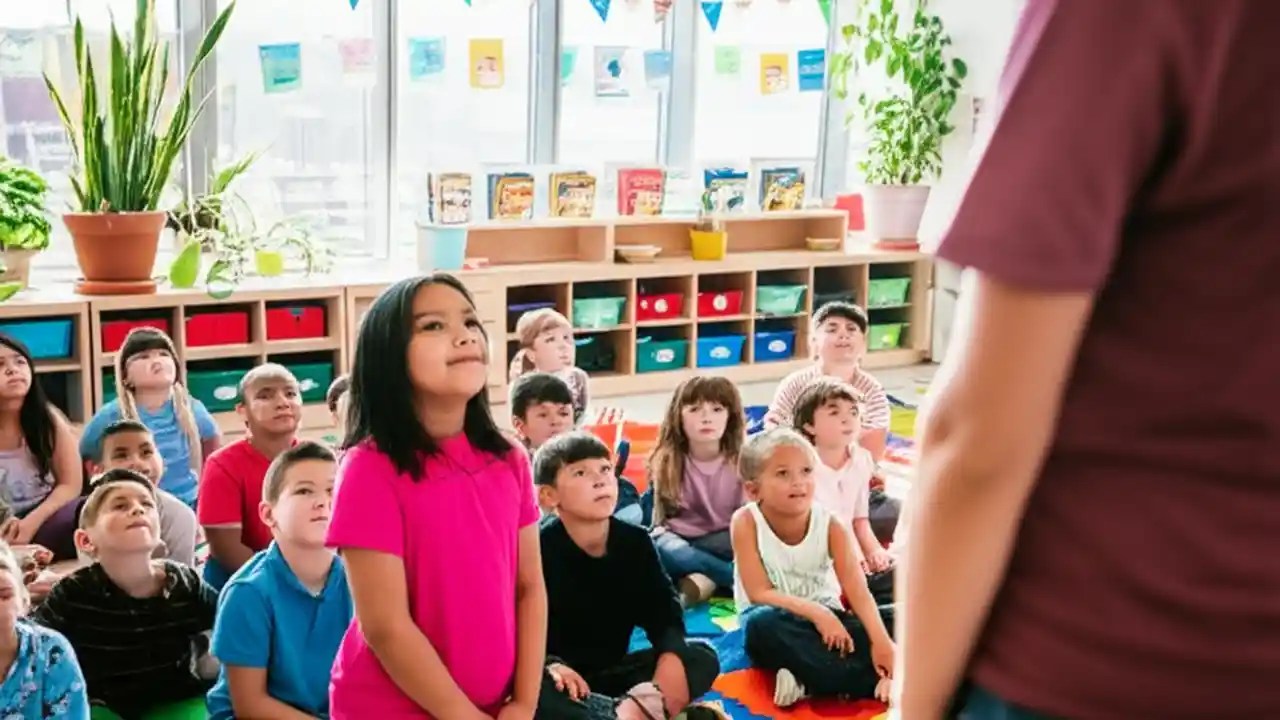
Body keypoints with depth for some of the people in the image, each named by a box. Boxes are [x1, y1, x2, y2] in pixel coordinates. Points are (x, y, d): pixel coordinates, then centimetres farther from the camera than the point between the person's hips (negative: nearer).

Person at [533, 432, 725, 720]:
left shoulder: (635, 542, -3)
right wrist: (550, 666, -37)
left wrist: (671, 658, -26)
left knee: (702, 658, -15)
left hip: (614, 673, 5)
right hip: (564, 683, -4)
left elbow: (664, 614, -6)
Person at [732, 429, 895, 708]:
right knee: (763, 624, -39)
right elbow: (759, 593, -18)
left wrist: (881, 642, -33)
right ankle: (874, 681, -34)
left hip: (825, 617, 2)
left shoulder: (830, 526, -10)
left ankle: (808, 682, -29)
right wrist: (815, 612, -30)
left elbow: (858, 592, -18)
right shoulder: (746, 522, -15)